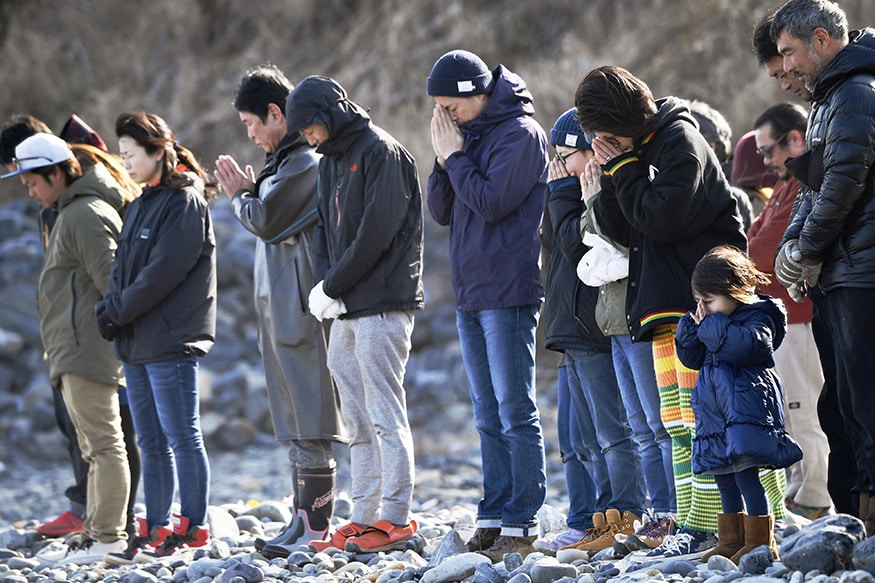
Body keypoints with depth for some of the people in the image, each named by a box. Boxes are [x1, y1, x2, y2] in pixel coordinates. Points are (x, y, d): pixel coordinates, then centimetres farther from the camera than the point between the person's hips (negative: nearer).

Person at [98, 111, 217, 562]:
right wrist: (109, 309, -1)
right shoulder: (140, 206, 18)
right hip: (136, 341, 9)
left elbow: (163, 272, -16)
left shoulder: (184, 202, -9)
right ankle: (155, 530, 13)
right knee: (151, 441, 10)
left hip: (171, 339, -9)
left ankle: (193, 528, -3)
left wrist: (118, 312, -12)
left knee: (181, 436, -5)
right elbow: (123, 270, 16)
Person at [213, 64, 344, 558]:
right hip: (280, 304, 10)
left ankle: (315, 525, -12)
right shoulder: (290, 160, 19)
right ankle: (306, 519, 13)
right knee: (296, 421, 11)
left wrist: (240, 196, 3)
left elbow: (267, 221, -16)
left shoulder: (306, 161, -12)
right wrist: (250, 193, 8)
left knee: (310, 421, -11)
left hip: (300, 305, -10)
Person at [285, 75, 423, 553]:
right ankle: (363, 518, 13)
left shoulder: (381, 152, -9)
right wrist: (323, 287, -2)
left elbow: (376, 232, -16)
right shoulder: (330, 161, 18)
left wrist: (331, 286, -11)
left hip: (382, 305, -9)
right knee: (358, 422, 10)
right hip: (344, 312, 9)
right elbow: (324, 232, 16)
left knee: (385, 415, -8)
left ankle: (395, 518, -7)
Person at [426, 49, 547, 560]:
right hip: (470, 297, 9)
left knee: (515, 413, -7)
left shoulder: (520, 133, -9)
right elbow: (442, 212, 13)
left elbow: (490, 202, -19)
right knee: (489, 417, 10)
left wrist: (456, 157, -7)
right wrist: (445, 160, -1)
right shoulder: (470, 136, 15)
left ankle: (521, 524, -7)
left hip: (508, 293, -9)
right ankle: (494, 518, 13)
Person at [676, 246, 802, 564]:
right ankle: (732, 540, 23)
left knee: (746, 474, -14)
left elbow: (743, 345, -27)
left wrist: (710, 323, -15)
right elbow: (691, 358, 21)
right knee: (725, 479, 13)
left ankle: (760, 542, -11)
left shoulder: (758, 317, -7)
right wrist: (691, 326, 5)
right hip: (716, 412, 9)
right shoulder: (715, 321, 18)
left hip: (747, 407, -9)